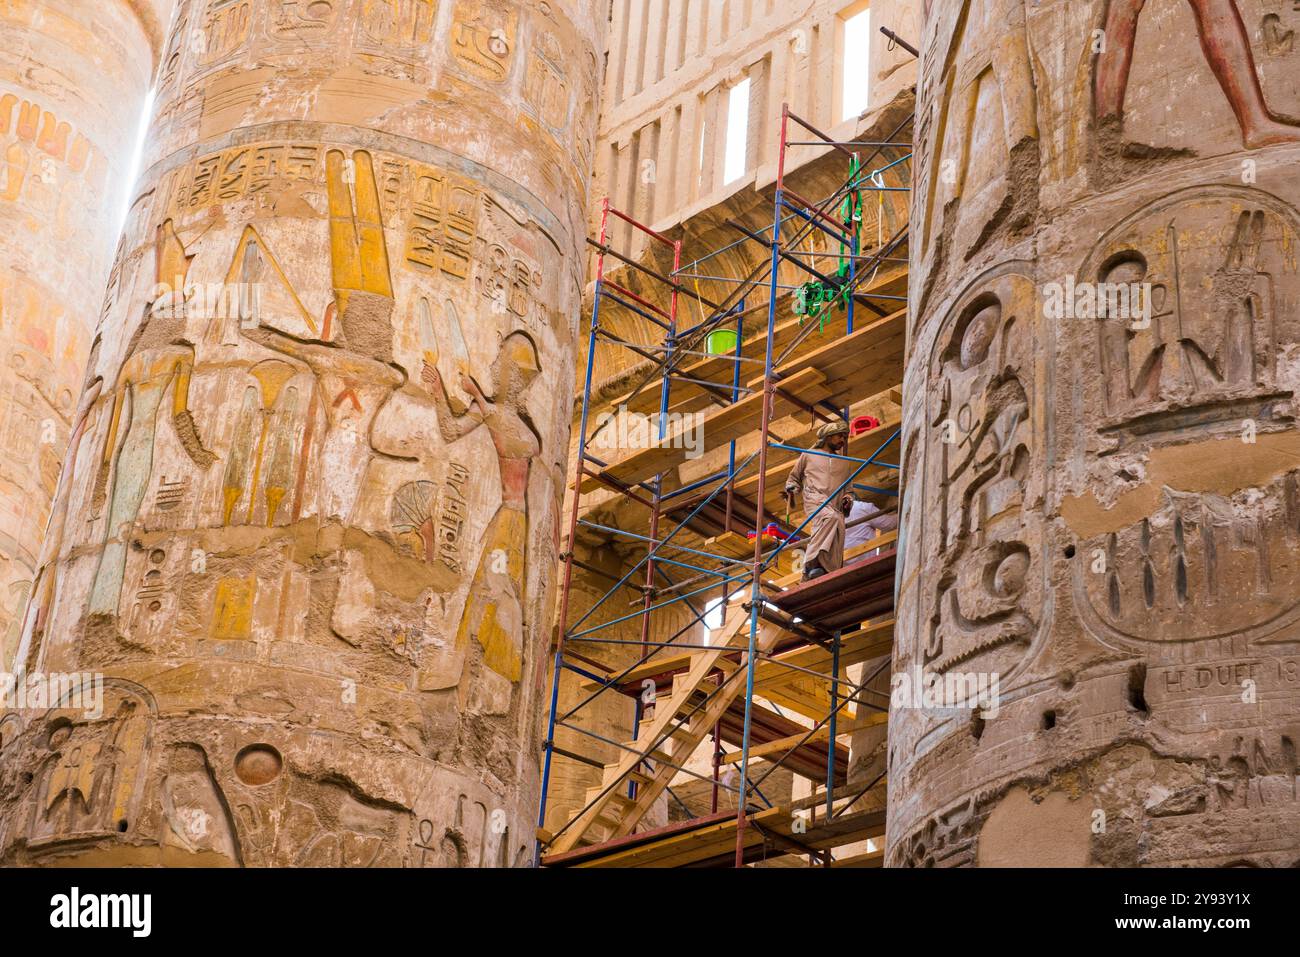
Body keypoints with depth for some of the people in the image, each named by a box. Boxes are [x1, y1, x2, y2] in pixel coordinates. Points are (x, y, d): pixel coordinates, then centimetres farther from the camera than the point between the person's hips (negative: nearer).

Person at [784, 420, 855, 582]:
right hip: (815, 499, -5)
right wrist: (791, 490, 6)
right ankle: (812, 562, -46)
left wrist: (848, 498, 11)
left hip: (835, 506, 5)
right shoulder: (809, 456, 21)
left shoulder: (845, 463, 32)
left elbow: (848, 488, 35)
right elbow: (794, 477, 28)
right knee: (832, 517, -38)